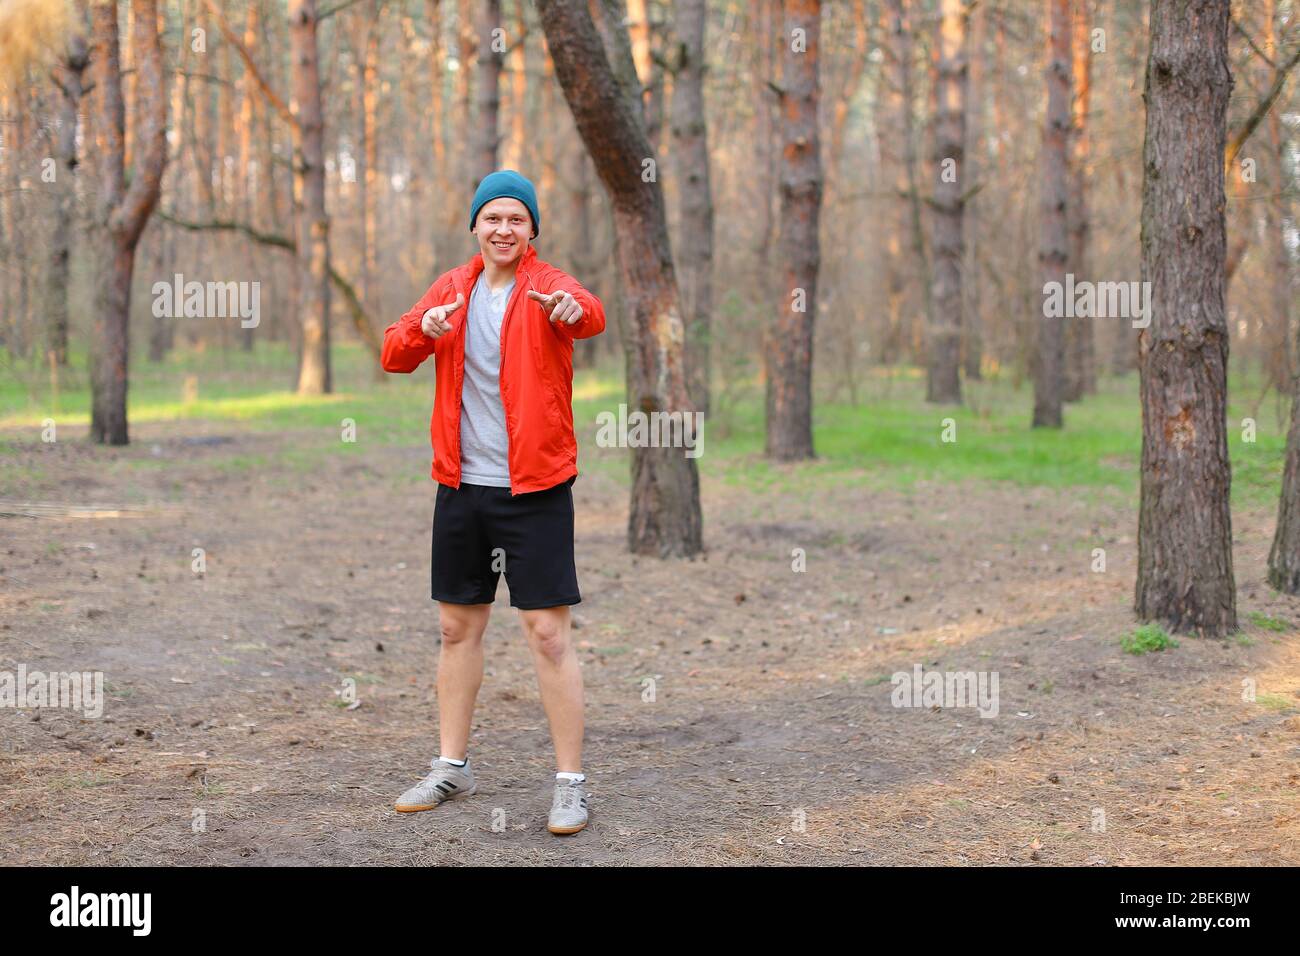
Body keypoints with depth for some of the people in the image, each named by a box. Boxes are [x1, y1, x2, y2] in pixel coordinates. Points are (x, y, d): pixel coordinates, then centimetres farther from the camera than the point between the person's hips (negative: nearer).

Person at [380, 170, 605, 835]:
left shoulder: (547, 287, -8)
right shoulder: (452, 287, 7)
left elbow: (591, 315, -31)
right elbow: (393, 355, 1)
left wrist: (572, 308, -55)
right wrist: (425, 327, -21)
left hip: (534, 487, -5)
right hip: (461, 485, 5)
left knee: (547, 632, -6)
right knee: (457, 627, 14)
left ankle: (570, 783, 3)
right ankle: (452, 769, 27)